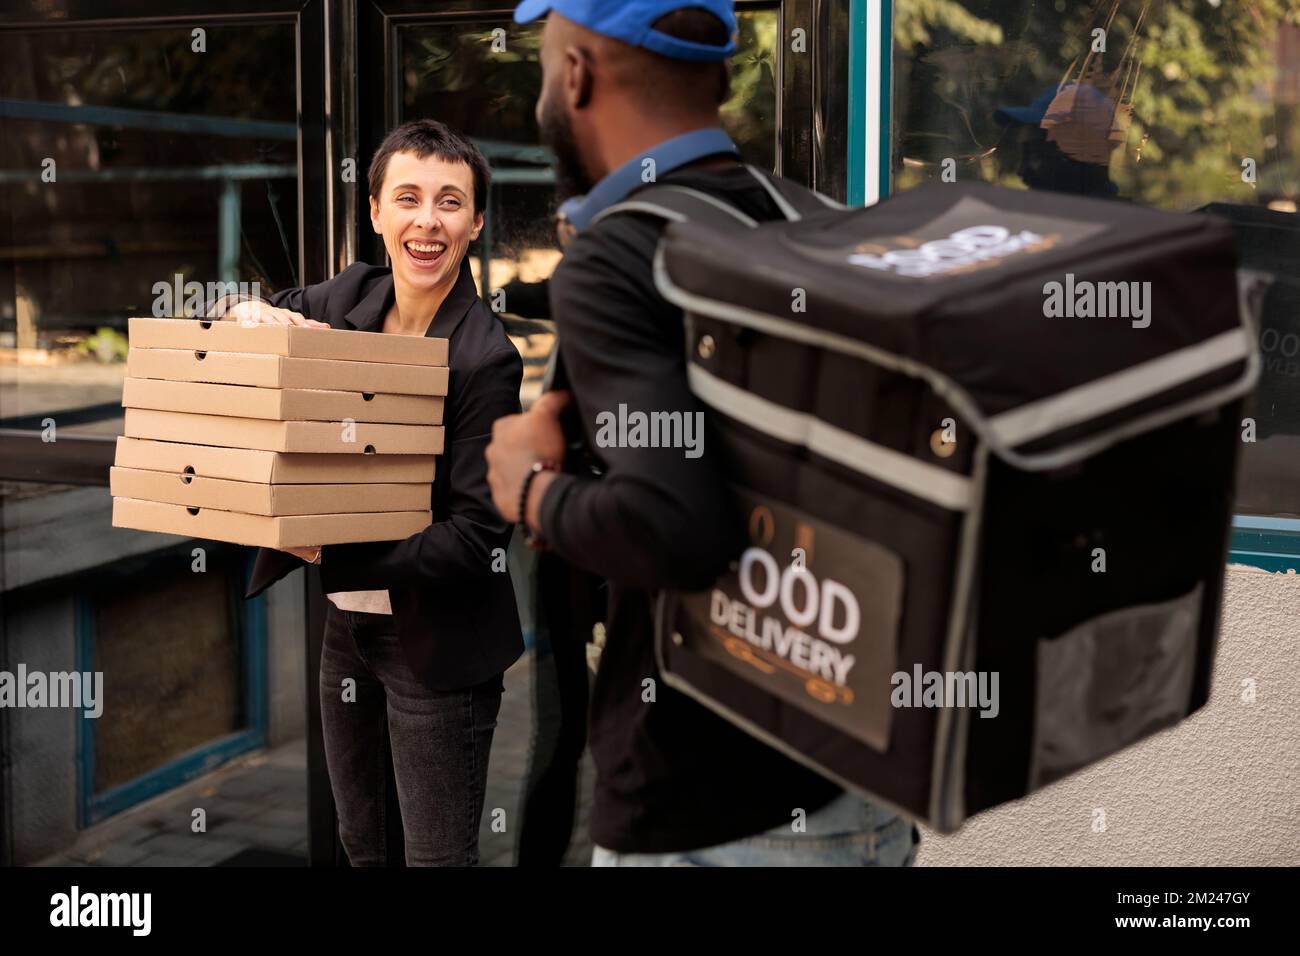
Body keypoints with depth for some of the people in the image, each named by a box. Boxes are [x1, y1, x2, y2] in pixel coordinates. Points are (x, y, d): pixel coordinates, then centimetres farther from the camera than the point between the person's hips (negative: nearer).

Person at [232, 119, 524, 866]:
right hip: (348, 619, 7)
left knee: (438, 855, 5)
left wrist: (332, 553, -30)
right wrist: (257, 316, -12)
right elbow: (241, 322, 13)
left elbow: (478, 535, -22)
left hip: (436, 642, -7)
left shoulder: (485, 358, -21)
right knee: (362, 845, 22)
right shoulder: (349, 300, -2)